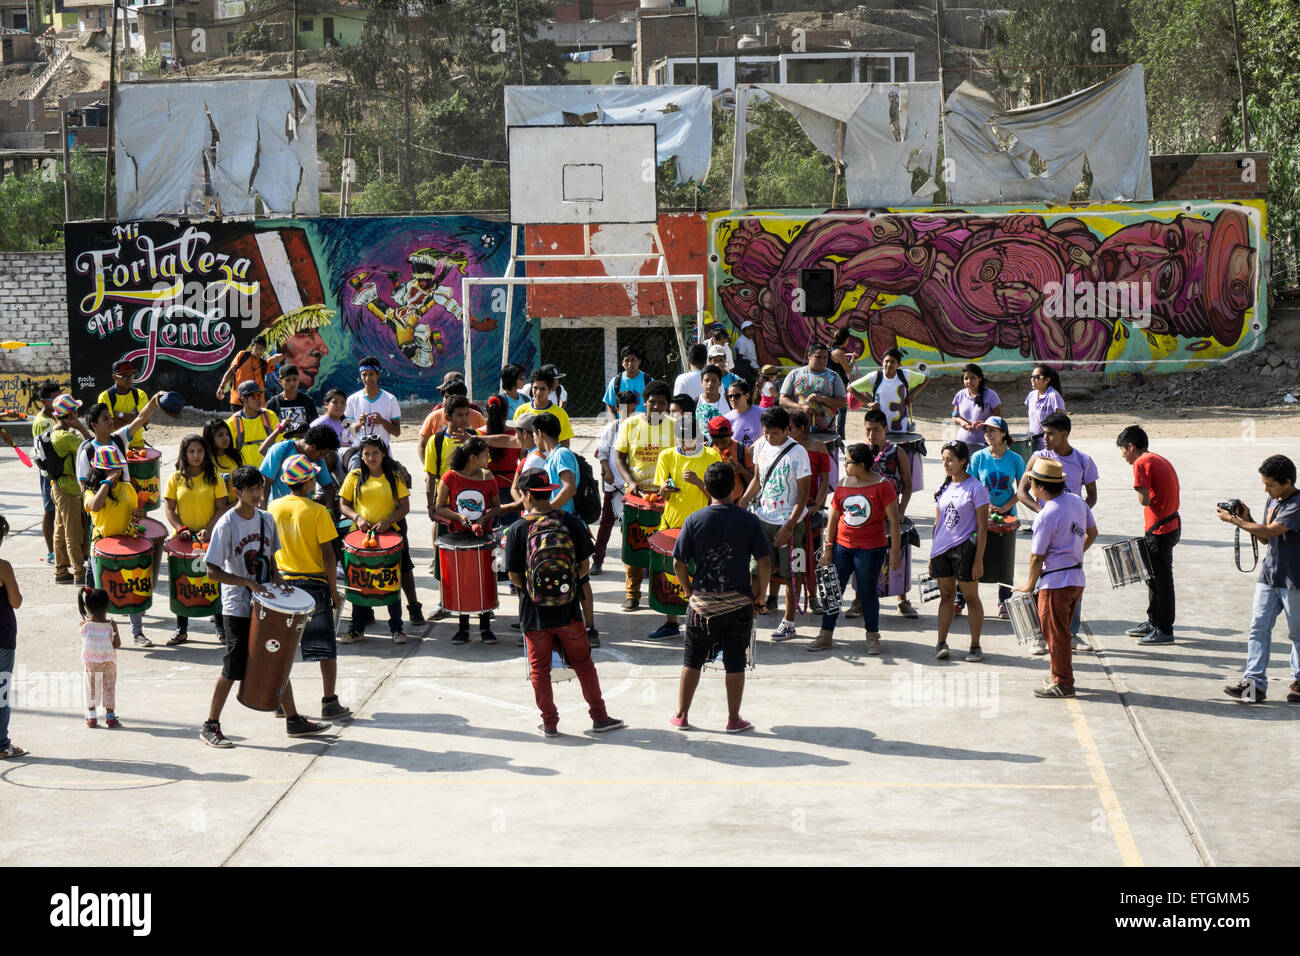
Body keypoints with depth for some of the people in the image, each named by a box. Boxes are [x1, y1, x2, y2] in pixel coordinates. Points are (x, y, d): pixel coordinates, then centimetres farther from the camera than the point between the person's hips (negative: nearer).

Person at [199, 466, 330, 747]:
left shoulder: (266, 519, 5)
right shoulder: (226, 525, -15)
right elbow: (213, 571, -17)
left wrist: (277, 578, -2)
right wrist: (250, 584, -24)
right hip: (238, 608, -6)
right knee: (233, 669, -2)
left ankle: (293, 720, 21)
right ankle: (211, 726, 9)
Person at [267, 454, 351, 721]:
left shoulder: (273, 508, 0)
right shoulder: (318, 512, -13)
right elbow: (328, 555, -12)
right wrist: (334, 591, -5)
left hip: (282, 583, 4)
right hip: (314, 585, -4)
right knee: (326, 648, 4)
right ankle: (330, 703, 4)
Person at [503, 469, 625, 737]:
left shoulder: (517, 529, -10)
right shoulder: (570, 522, -5)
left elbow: (514, 576, -7)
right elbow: (584, 566, 0)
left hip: (534, 613, -1)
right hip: (568, 611, 1)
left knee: (539, 669, 12)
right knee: (583, 662, 14)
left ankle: (550, 723, 17)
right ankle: (599, 717, 18)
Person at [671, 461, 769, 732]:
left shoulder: (694, 521, -5)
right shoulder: (749, 521, -6)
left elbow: (678, 563, -4)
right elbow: (764, 562, -8)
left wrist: (689, 590, 11)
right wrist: (760, 594, 5)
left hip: (702, 601, 1)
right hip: (739, 603, -1)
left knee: (692, 659, 12)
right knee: (735, 662, 7)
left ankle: (681, 715, 17)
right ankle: (734, 719, 12)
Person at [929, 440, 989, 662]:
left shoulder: (976, 488, -8)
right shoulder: (944, 488, 10)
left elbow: (982, 527, -9)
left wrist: (979, 560, -13)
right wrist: (932, 554, 14)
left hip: (965, 547, -5)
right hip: (941, 548, 5)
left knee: (971, 597, 2)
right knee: (946, 595, 9)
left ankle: (975, 646, 9)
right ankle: (941, 642, 11)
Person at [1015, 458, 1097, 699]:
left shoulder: (1046, 516, -20)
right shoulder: (1077, 501, 4)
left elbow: (1037, 556, -14)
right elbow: (1092, 533, 16)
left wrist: (1030, 585, -1)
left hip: (1055, 582, -8)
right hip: (1077, 578, 8)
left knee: (1055, 634, 3)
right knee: (1061, 631, 20)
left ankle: (1062, 683, 9)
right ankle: (1064, 675, 27)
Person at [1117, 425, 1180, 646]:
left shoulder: (1141, 463, -13)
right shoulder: (1160, 461, 16)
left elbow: (1144, 500, -22)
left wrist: (1142, 496, 2)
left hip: (1160, 531, -10)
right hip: (1171, 525, 10)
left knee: (1161, 579, -1)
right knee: (1154, 576, 20)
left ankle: (1164, 631, 5)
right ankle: (1154, 623, 29)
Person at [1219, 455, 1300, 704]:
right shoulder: (1273, 501, 11)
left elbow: (1270, 532, -25)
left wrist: (1234, 520, -19)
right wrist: (1247, 519, -1)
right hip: (1269, 577, 8)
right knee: (1258, 628, 0)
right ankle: (1254, 682, -1)